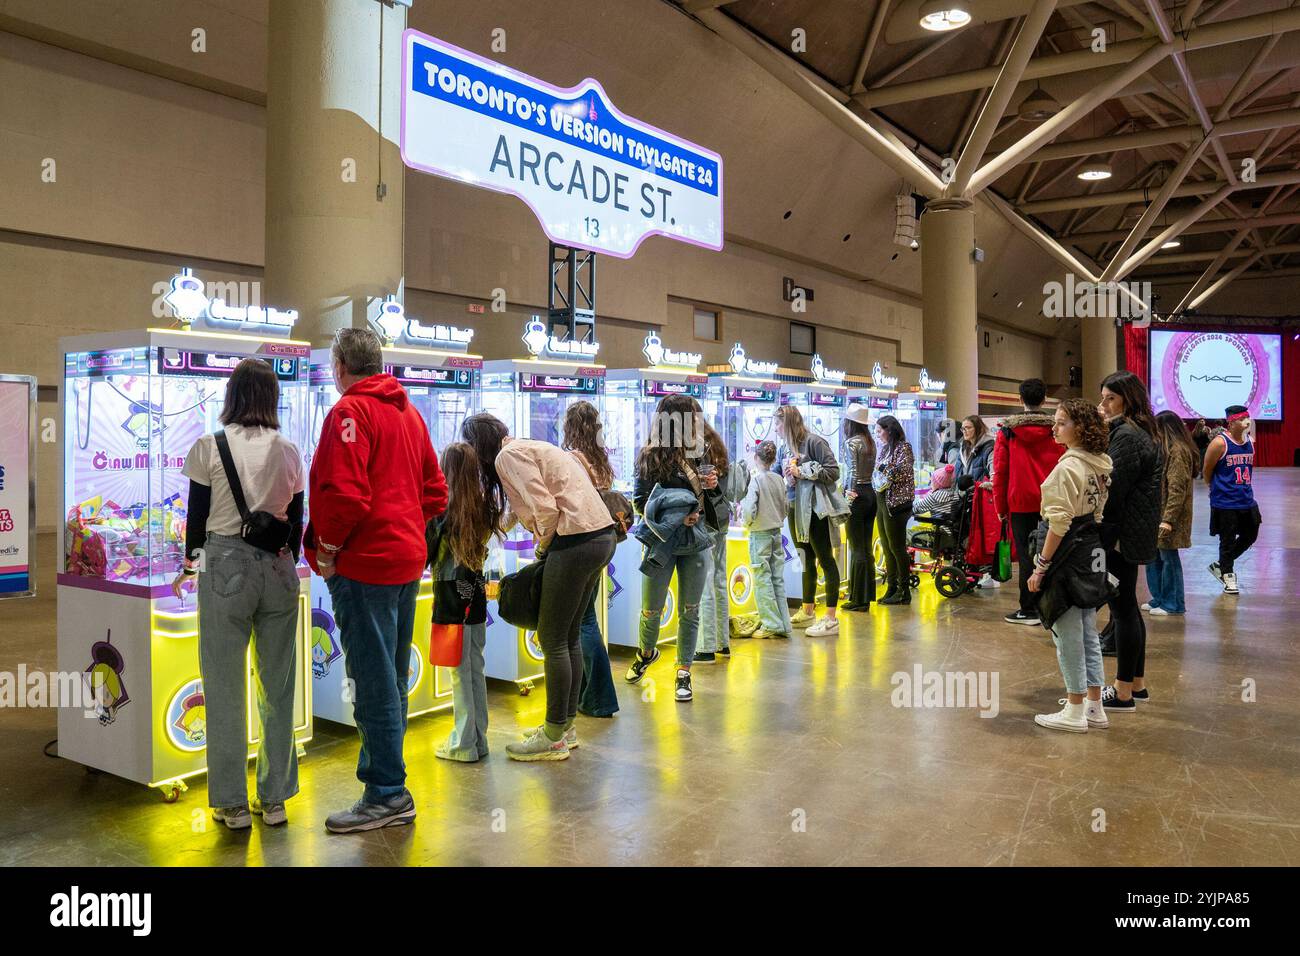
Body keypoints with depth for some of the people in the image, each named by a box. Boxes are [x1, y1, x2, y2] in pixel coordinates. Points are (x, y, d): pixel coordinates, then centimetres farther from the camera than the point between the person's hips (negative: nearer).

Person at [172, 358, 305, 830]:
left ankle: (232, 803, 13)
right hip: (279, 569, 3)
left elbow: (198, 515, 0)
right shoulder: (289, 452, 2)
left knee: (225, 689, 6)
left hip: (225, 567, -2)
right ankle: (275, 799, 18)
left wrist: (190, 564, 15)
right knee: (277, 686, 10)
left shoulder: (209, 448, -5)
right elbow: (296, 521, 7)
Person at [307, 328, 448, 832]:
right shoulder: (408, 411, 15)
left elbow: (346, 493, -22)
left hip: (366, 563, -9)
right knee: (391, 678, 16)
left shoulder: (350, 411, -11)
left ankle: (388, 795, 4)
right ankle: (381, 769, 27)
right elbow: (435, 491, 16)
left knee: (374, 682, -3)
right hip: (408, 559, 9)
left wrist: (326, 548, -10)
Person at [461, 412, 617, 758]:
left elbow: (545, 510, -15)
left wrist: (542, 546, 0)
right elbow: (521, 508, 26)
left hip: (576, 542, -10)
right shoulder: (530, 448, 22)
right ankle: (567, 725, 28)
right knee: (569, 637, 17)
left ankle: (555, 737, 10)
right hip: (602, 536, 10)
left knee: (552, 640, 1)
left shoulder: (508, 456, -8)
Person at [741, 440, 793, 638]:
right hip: (777, 532, 6)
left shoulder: (755, 480, -13)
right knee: (778, 579, 10)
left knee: (762, 580, 2)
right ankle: (783, 625, 13)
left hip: (760, 534, -5)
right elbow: (785, 508, 9)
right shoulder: (779, 479, 2)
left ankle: (771, 624, 3)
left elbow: (749, 512, -18)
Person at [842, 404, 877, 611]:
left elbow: (853, 472, -18)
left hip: (856, 495, -8)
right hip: (871, 493, 8)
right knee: (866, 547, 12)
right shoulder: (870, 442, 13)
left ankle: (858, 599, 2)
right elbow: (872, 470, 11)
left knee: (857, 549, -3)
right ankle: (867, 594, 18)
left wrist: (850, 494, -16)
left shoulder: (851, 442, -11)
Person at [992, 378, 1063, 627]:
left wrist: (1001, 508, 4)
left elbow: (1000, 472, -3)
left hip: (1021, 503, -1)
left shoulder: (1007, 431, -4)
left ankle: (1029, 610, 6)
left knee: (1026, 556, 4)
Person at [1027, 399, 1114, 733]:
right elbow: (1100, 513, 15)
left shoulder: (1067, 467, -18)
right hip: (1093, 554, 9)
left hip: (1069, 555, -9)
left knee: (1068, 635, 0)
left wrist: (1041, 565, -15)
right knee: (1088, 632, 15)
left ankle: (1075, 712, 8)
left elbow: (1059, 522, -20)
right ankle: (1094, 707, 22)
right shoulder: (1102, 464, 10)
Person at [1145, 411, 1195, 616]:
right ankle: (1159, 599, 24)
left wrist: (1168, 519, -22)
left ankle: (1173, 604, 11)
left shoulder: (1178, 451, -16)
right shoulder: (1169, 449, 15)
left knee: (1169, 557, 0)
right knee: (1154, 556, 14)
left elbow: (1177, 489, -20)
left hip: (1169, 515, -9)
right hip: (1157, 513, 9)